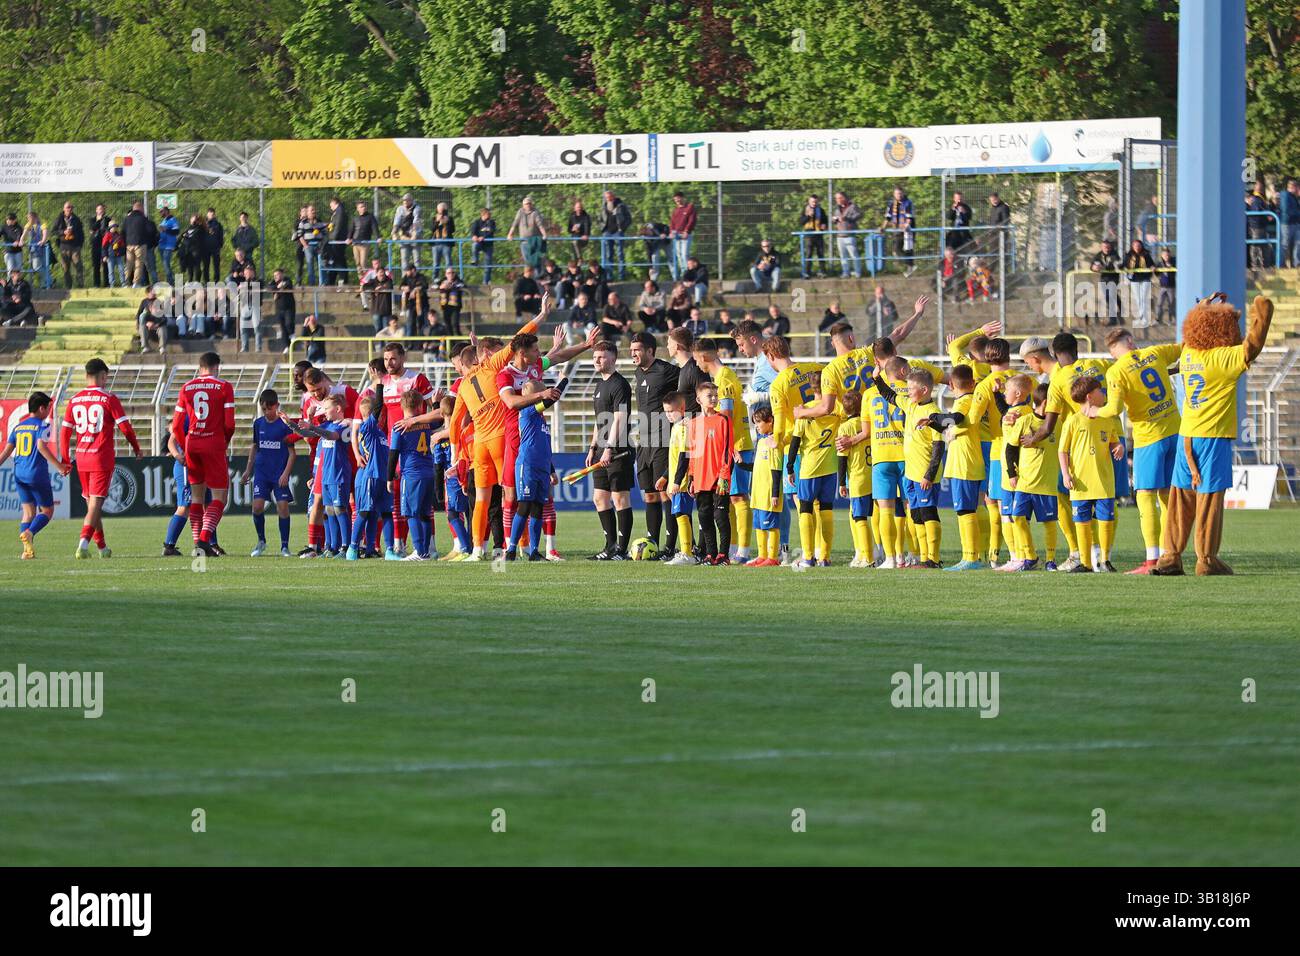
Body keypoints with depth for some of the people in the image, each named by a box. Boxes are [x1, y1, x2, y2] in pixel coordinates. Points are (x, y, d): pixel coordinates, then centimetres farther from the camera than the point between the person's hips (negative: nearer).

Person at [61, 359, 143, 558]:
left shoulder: (74, 401, 6)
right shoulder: (108, 399, -7)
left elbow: (65, 432, 8)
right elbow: (125, 427, -7)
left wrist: (64, 460, 15)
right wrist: (137, 449, 8)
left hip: (81, 459, 5)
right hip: (102, 458, -5)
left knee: (92, 502, 16)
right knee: (96, 502, -7)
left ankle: (102, 546, 25)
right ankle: (84, 542, -23)